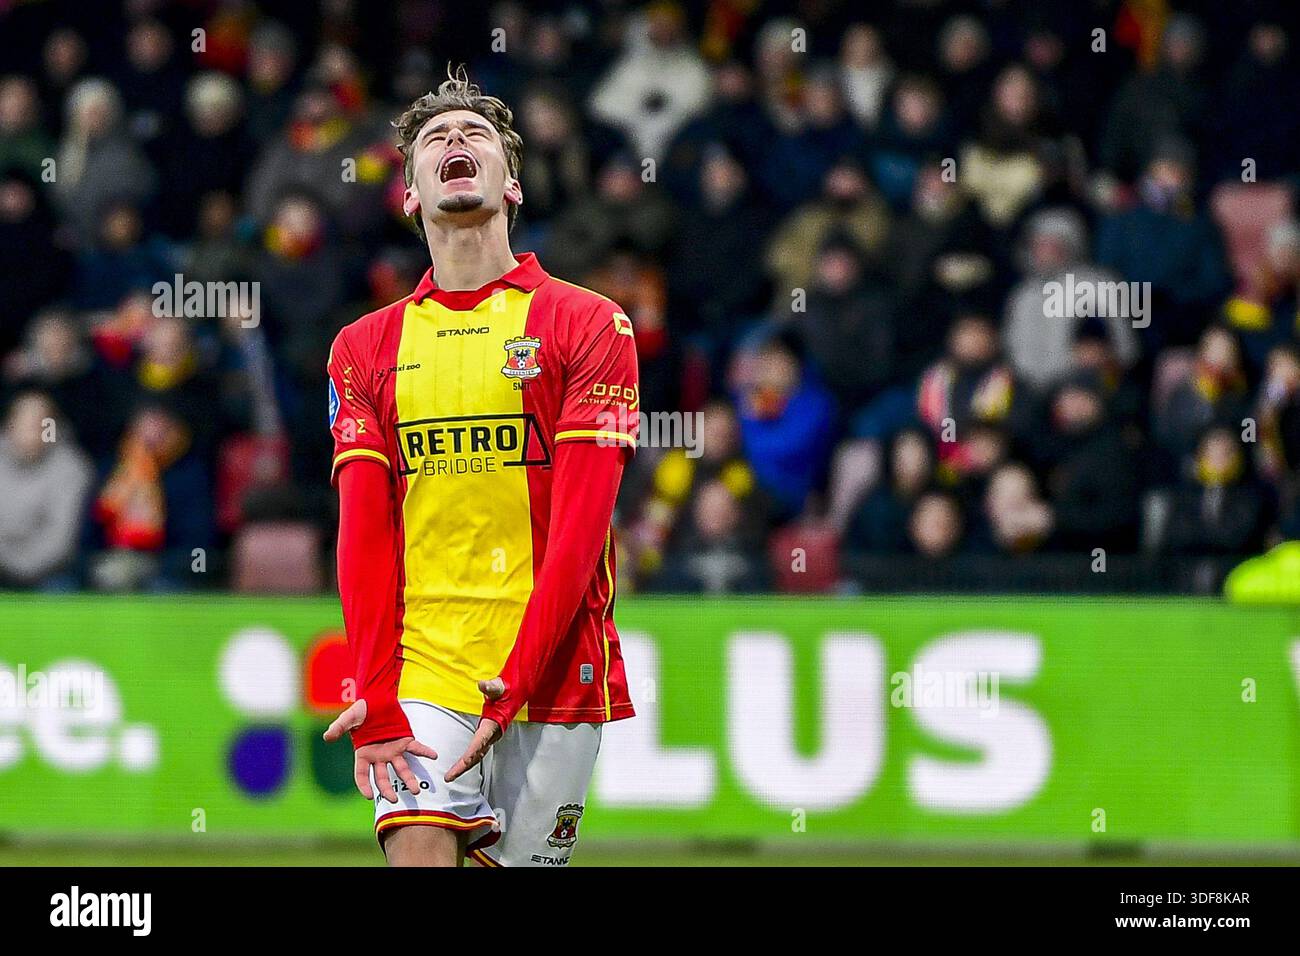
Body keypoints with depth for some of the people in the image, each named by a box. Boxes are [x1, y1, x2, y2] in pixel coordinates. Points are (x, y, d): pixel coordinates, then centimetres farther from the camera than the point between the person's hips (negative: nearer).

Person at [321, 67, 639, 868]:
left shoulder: (587, 323, 2)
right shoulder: (365, 348, 12)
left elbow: (581, 525, -6)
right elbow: (363, 537, 4)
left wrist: (515, 682, -16)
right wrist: (376, 699, -8)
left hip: (555, 674, -1)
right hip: (419, 675, 1)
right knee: (419, 854, -15)